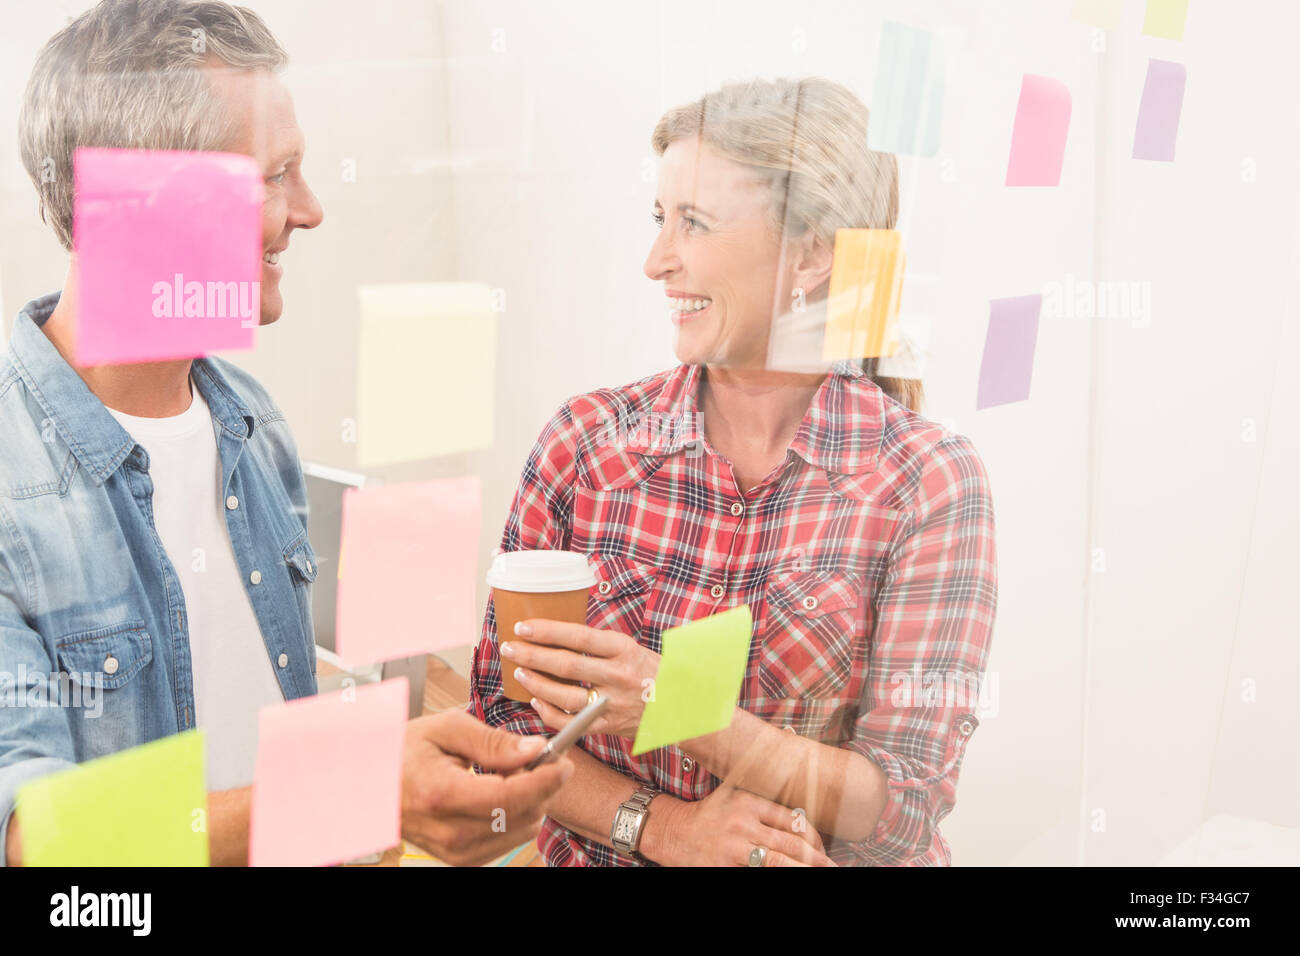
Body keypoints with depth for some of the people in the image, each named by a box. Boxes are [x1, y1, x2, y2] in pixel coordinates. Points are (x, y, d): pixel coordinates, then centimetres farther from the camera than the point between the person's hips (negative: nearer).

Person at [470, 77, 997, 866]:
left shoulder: (930, 484, -15)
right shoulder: (586, 443, -9)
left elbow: (900, 817, -17)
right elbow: (503, 719, -6)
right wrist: (663, 825, -20)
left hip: (825, 859, -2)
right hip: (603, 854, 2)